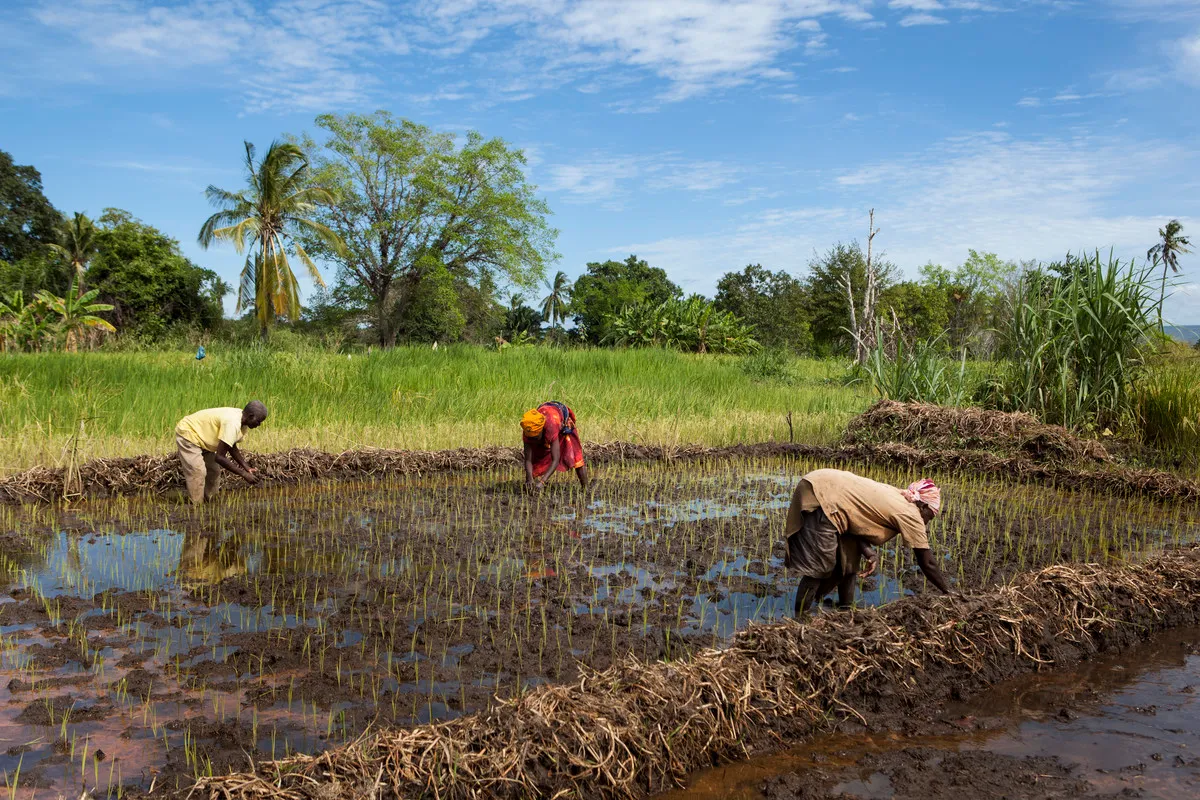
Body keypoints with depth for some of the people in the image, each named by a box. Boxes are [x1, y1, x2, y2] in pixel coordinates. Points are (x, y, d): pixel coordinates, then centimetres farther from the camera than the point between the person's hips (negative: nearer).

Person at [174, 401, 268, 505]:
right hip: (187, 434, -10)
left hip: (200, 435, 10)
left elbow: (232, 447, 10)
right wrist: (243, 474, -29)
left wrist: (246, 468, 0)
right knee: (198, 473, -15)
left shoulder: (241, 422, -5)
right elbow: (219, 457, -35)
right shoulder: (232, 423, -35)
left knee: (214, 473, 8)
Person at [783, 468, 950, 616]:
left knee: (849, 558, 18)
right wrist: (949, 593, 12)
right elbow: (927, 563, 1)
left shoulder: (896, 497, 17)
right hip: (822, 495, -10)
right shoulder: (911, 514, -5)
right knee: (820, 568, -2)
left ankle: (846, 610, 29)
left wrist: (868, 551, -6)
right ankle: (799, 619, 5)